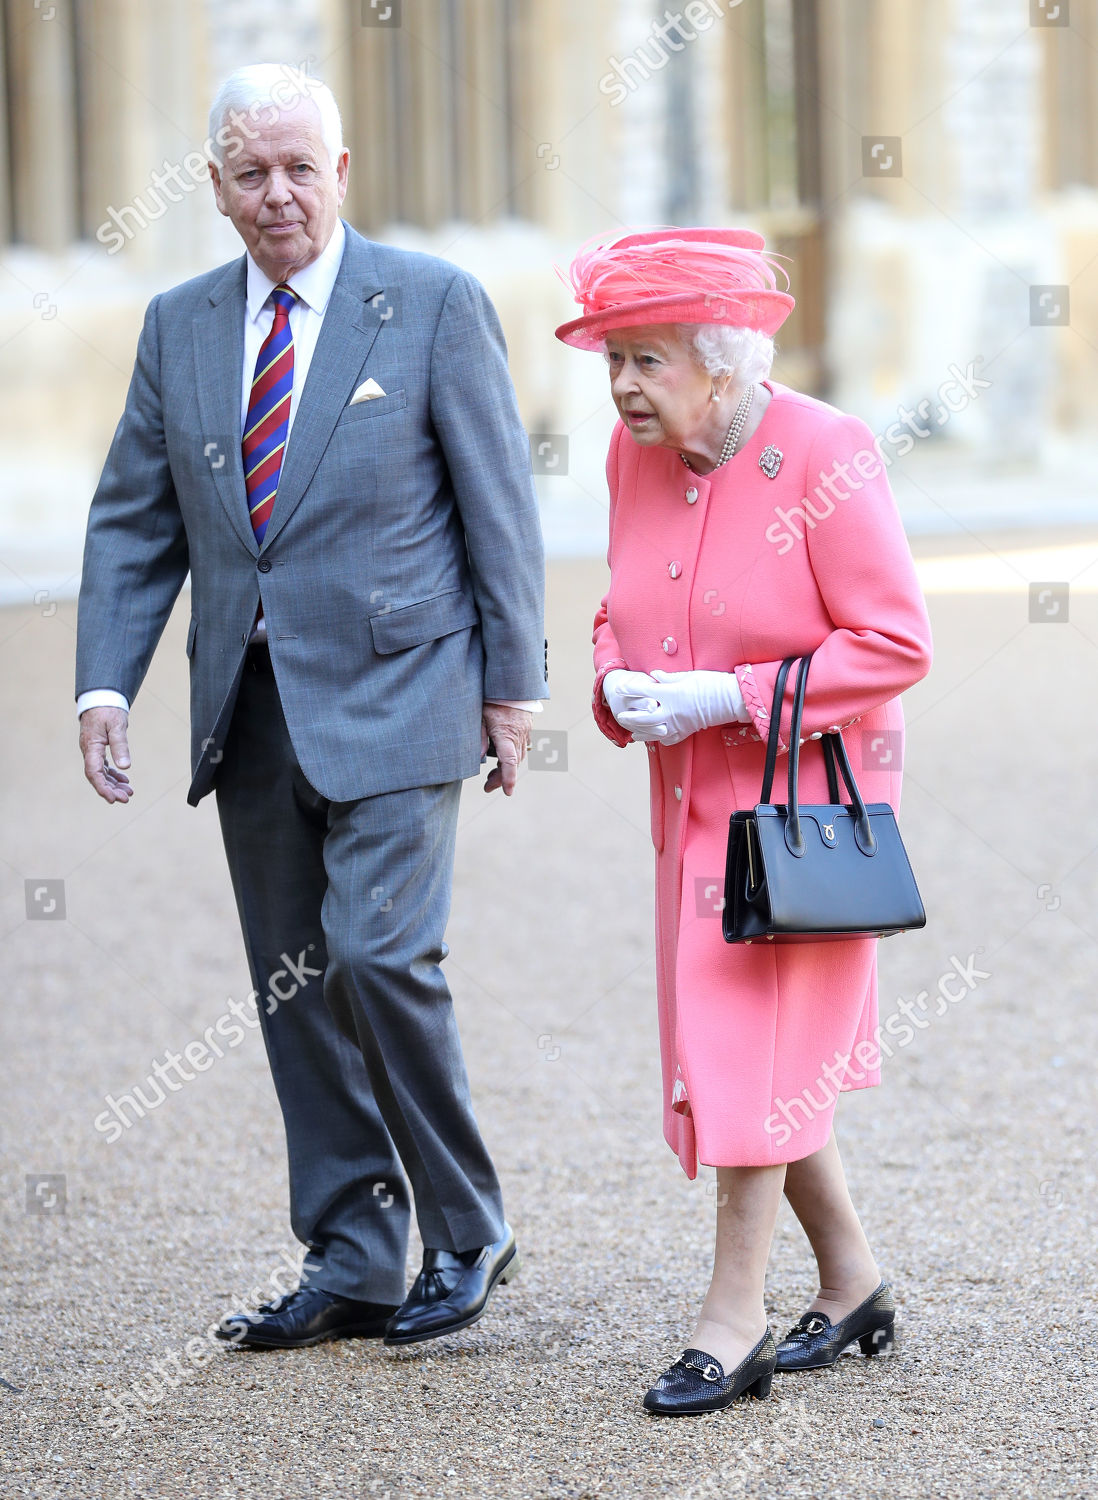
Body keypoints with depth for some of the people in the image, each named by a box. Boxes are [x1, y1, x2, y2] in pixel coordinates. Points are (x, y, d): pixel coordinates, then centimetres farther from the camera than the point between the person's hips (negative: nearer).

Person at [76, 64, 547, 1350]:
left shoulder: (434, 304, -3)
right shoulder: (178, 326, 9)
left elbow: (498, 506, -2)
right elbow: (132, 523, 12)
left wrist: (512, 685, -4)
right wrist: (105, 682, 0)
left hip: (393, 693, -5)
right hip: (250, 708, 5)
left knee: (379, 953, -16)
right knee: (294, 988, 7)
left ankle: (465, 1236, 2)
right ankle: (351, 1267, 15)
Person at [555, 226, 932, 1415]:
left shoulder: (820, 452, -18)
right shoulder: (635, 454, 2)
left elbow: (896, 644, -18)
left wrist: (730, 696, -23)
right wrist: (620, 684, -7)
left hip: (807, 792, -7)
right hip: (696, 793, 7)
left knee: (755, 1039, -9)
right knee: (729, 1041, 12)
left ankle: (735, 1317, -2)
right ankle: (851, 1284, 26)